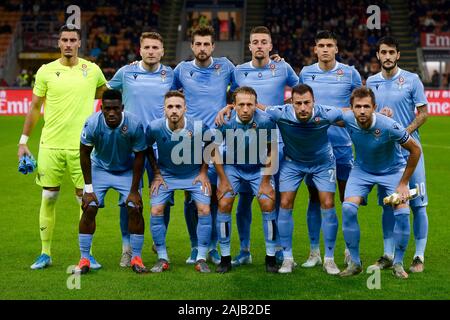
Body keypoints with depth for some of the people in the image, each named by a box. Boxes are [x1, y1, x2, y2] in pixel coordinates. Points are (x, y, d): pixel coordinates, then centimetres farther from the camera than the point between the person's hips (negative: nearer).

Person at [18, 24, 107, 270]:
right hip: (50, 145, 0)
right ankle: (45, 254, 16)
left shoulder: (92, 70, 3)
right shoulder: (46, 71, 2)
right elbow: (34, 107, 8)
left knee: (85, 199, 2)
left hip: (82, 146, 0)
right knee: (48, 198, 5)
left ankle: (87, 254, 13)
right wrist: (23, 140, 6)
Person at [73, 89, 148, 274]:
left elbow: (139, 157, -15)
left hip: (127, 170, 0)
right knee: (89, 209, -12)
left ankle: (136, 258, 1)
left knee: (135, 209, -12)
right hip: (100, 168, 0)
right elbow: (84, 154, -12)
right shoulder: (93, 123, -28)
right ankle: (84, 260, -2)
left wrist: (134, 191, -14)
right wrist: (88, 188, -13)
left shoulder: (134, 125, -29)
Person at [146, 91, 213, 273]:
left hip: (194, 174, -1)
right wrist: (156, 174, -1)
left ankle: (201, 259, -1)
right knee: (156, 211, -12)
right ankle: (162, 259, 3)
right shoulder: (155, 128, -22)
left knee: (204, 209, -14)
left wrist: (203, 172, -3)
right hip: (165, 174, 1)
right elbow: (147, 148, 0)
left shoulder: (198, 127, -24)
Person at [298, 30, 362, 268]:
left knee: (347, 197, 0)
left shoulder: (350, 73, 1)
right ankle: (314, 251, 13)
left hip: (342, 144, -1)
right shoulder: (305, 73, 7)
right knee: (315, 197, 5)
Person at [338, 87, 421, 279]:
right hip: (362, 170, 2)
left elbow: (415, 150, -19)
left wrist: (403, 183, -15)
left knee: (402, 212, -18)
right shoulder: (348, 120, -23)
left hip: (393, 170, -2)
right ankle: (354, 263, -4)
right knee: (348, 208, -18)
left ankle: (398, 263, 3)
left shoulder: (389, 126, -33)